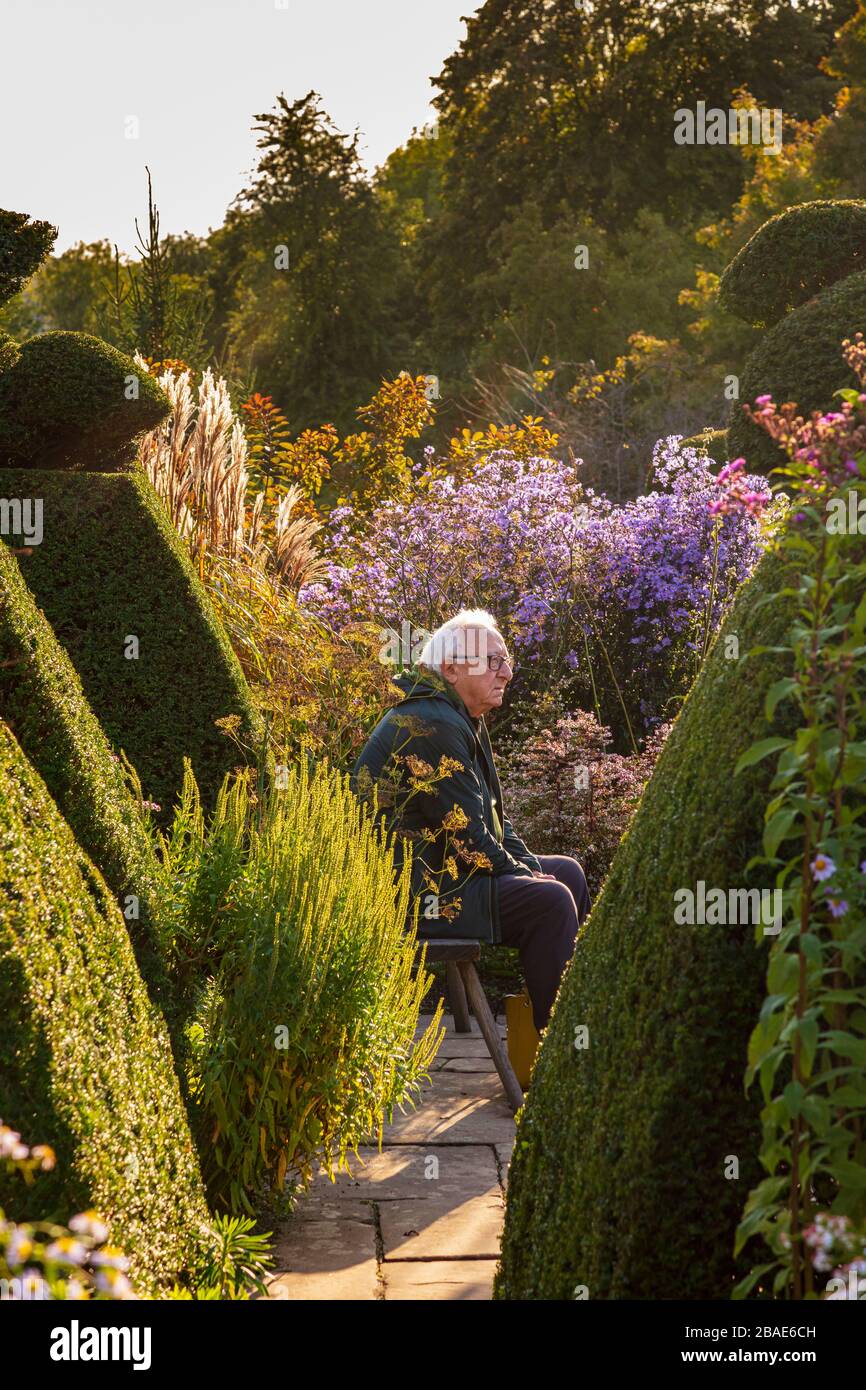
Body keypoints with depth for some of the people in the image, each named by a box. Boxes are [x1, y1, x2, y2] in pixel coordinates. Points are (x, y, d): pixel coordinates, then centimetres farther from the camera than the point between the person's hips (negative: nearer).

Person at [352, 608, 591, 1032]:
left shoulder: (464, 722, 16)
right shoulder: (432, 726, -19)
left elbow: (493, 817, 20)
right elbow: (465, 833, -21)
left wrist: (530, 867, 5)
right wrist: (524, 875, -9)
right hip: (410, 895, -12)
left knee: (566, 871, 17)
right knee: (549, 902, -22)